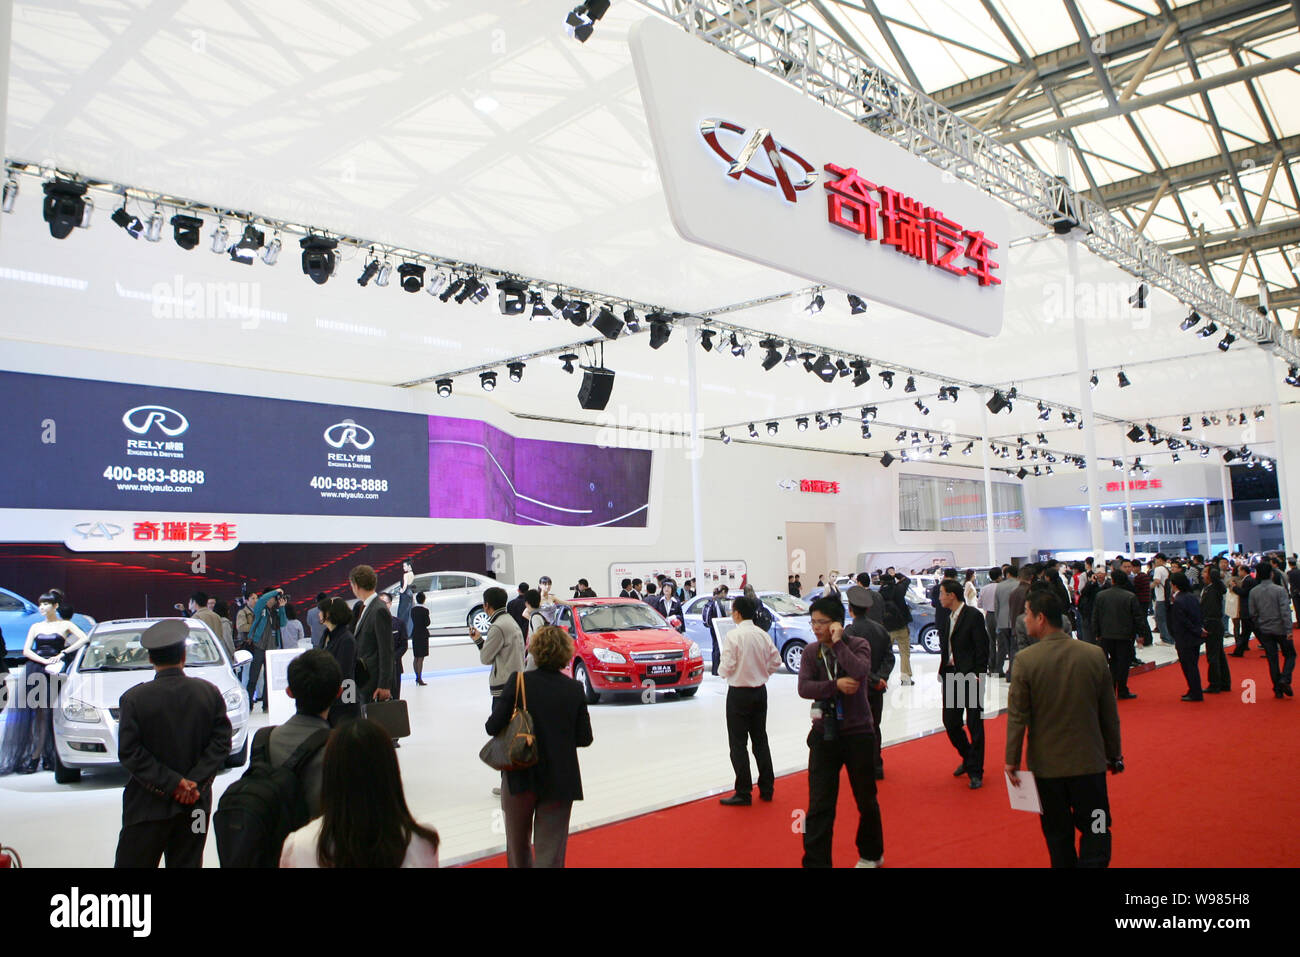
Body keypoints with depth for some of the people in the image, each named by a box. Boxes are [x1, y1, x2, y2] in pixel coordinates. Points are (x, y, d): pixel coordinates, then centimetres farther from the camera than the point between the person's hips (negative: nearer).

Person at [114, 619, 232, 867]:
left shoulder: (134, 698, -10)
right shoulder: (209, 692, -3)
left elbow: (129, 753, -12)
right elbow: (221, 742, -5)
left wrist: (172, 783, -10)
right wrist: (194, 782, -6)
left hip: (149, 808, -3)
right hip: (196, 805, 3)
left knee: (133, 863, 9)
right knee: (187, 862, 12)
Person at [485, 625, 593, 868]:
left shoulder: (518, 682, -11)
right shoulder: (574, 689, -6)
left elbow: (493, 727, -13)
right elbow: (584, 738, -2)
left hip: (520, 775, 0)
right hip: (560, 780, 1)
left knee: (518, 842, 22)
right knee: (550, 848, 6)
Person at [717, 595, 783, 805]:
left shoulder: (733, 635, -16)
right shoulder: (763, 634, 0)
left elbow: (727, 667, -17)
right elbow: (776, 661, 4)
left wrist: (721, 670, 4)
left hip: (739, 693, -6)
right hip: (760, 691, 6)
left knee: (738, 743, 1)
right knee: (760, 739, 16)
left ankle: (743, 793, 3)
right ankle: (766, 789, 22)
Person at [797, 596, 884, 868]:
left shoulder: (858, 645, -8)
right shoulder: (811, 652, 1)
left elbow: (860, 672, -29)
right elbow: (804, 687, -11)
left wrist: (838, 642, -23)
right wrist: (836, 685, -23)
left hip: (857, 733, -2)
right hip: (824, 734, 2)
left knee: (866, 799, 16)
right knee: (819, 804, -3)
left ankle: (871, 854, 39)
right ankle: (816, 861, 4)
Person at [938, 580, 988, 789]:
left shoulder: (973, 615, -10)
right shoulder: (946, 617, 11)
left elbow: (982, 647, -12)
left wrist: (978, 675, -15)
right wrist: (943, 670, 7)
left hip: (970, 677, -7)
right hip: (950, 675, 7)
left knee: (974, 724, 2)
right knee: (950, 722, 9)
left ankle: (975, 771, 12)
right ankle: (967, 758, 32)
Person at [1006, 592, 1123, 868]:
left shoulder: (1026, 659, -14)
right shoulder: (1094, 654, -7)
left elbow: (1017, 716, -11)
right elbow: (1110, 713, 2)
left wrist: (1012, 759, -1)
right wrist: (1114, 754, 15)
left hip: (1046, 763, -1)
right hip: (1089, 761, 1)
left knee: (1058, 835, 15)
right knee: (1095, 833, 10)